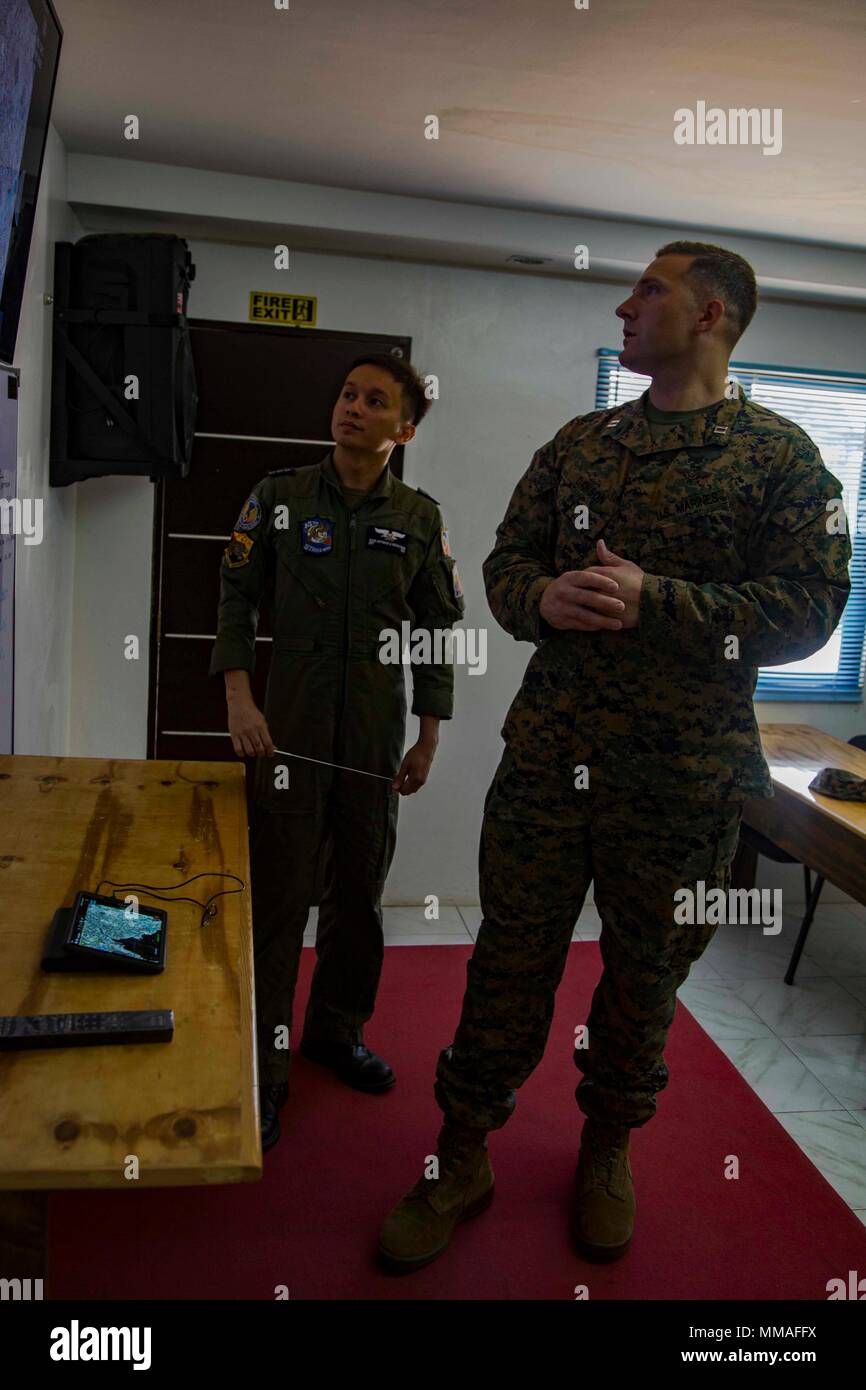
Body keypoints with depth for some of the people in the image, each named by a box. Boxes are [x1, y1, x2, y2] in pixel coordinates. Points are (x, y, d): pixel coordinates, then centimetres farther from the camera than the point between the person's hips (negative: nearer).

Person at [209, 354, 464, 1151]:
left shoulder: (420, 516, 4)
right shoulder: (282, 495, 1)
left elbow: (437, 629, 7)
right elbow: (237, 597, 2)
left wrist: (429, 736, 4)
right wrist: (238, 698, -9)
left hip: (375, 735, 2)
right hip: (289, 726, -2)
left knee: (360, 890, 12)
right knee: (278, 893, 1)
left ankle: (337, 1031, 33)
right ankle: (263, 1068, 14)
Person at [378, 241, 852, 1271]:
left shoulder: (783, 456, -1)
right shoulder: (579, 442, 12)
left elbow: (808, 607, -9)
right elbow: (506, 561, 12)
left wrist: (656, 600, -21)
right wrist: (544, 599, -12)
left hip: (685, 774, -2)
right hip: (548, 752, 3)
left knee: (645, 972, 14)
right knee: (510, 959, 8)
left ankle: (607, 1148, 39)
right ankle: (462, 1158, 27)